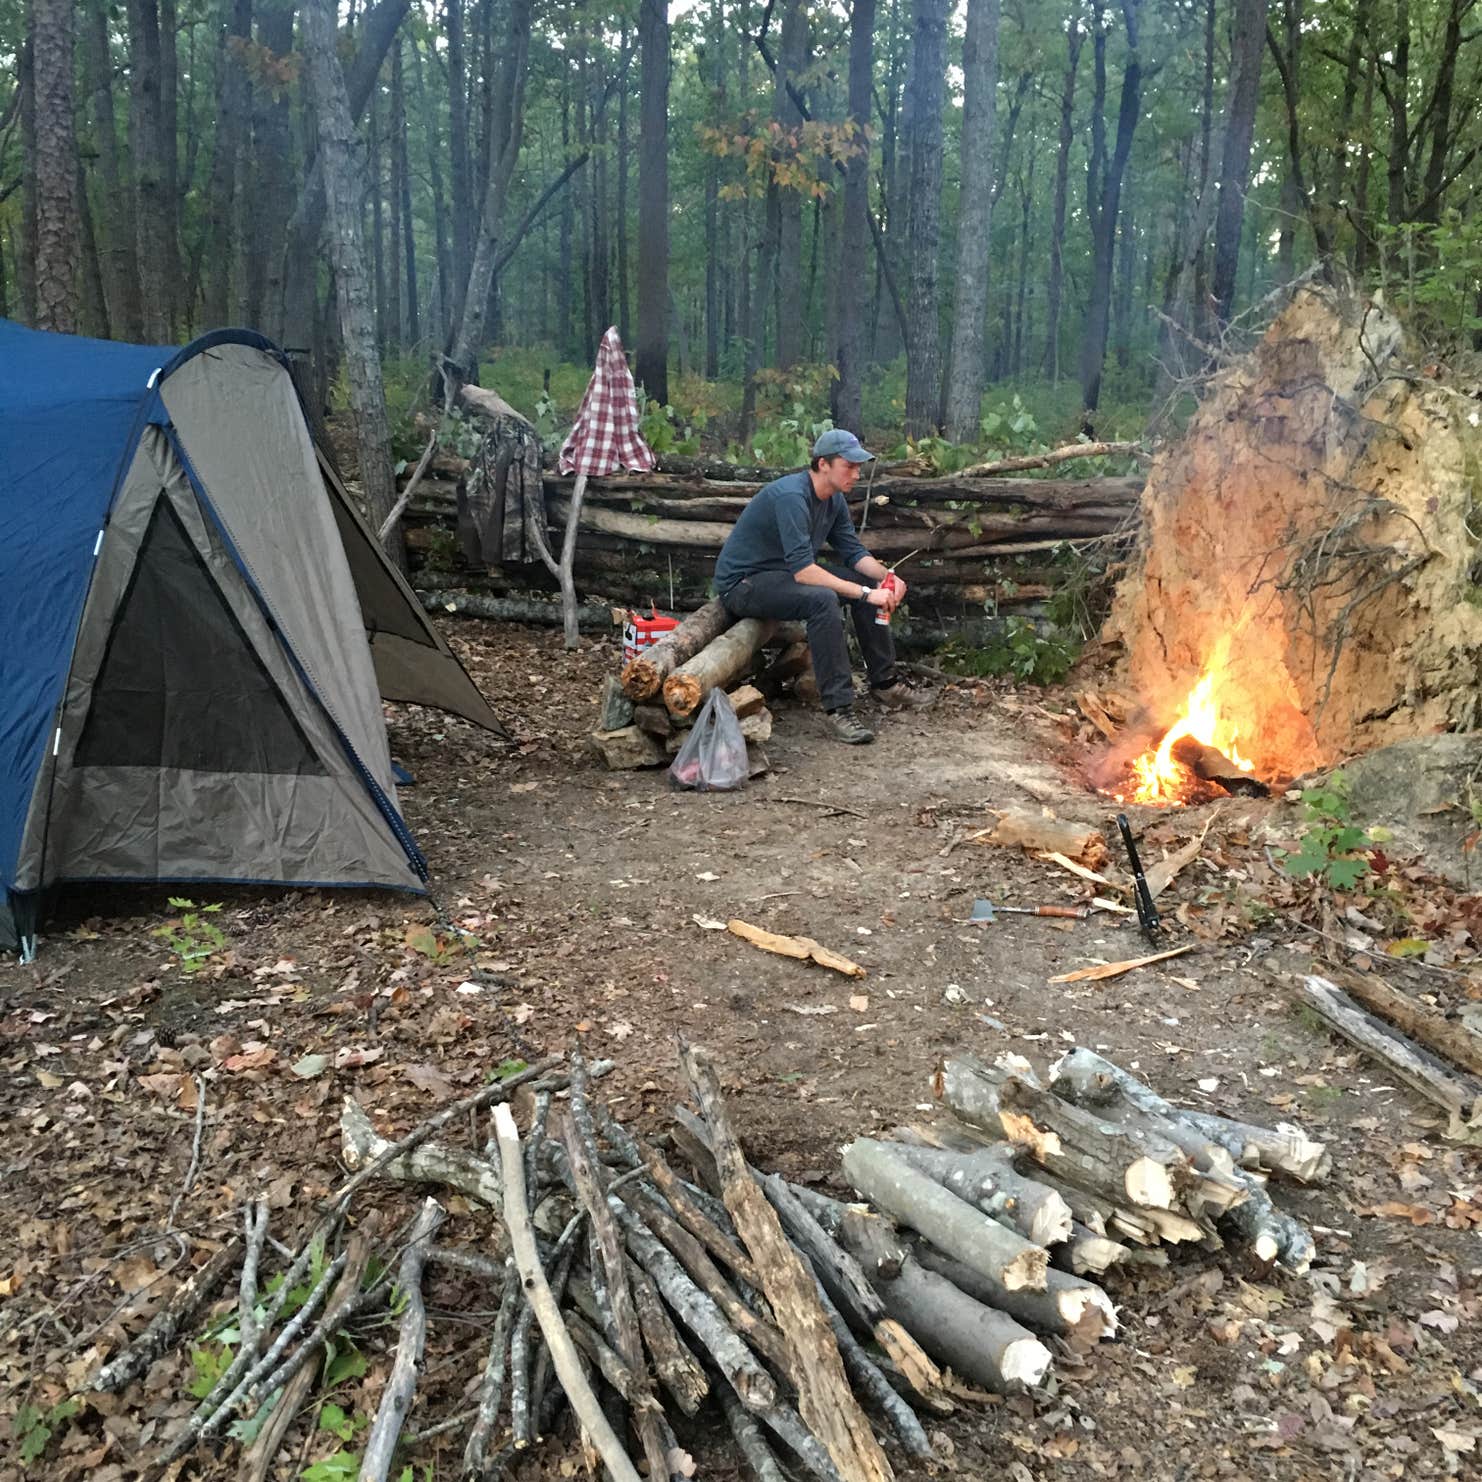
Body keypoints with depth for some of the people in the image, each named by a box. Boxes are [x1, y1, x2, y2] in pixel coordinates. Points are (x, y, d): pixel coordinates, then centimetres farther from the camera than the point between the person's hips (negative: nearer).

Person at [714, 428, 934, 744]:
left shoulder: (834, 500, 3)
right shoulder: (791, 496, -26)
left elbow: (853, 551, 7)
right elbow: (801, 569, -33)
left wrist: (885, 576, -14)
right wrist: (864, 594, -34)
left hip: (782, 574, 10)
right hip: (742, 583, -10)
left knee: (871, 583, 3)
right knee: (822, 599, -34)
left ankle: (884, 682, 11)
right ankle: (839, 706, -30)